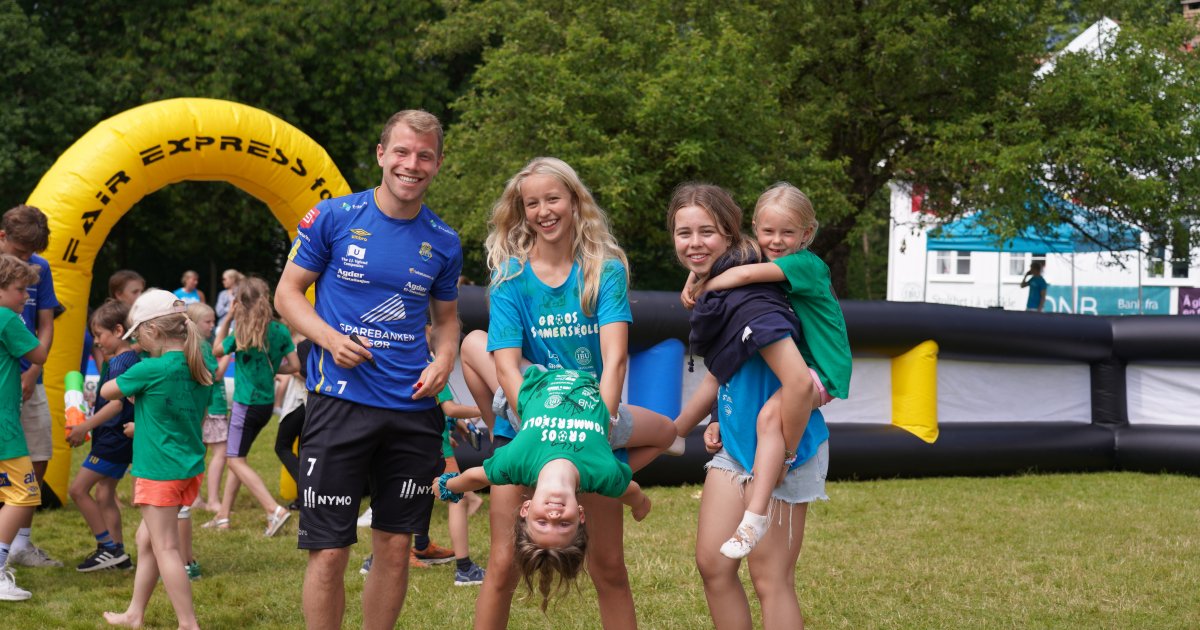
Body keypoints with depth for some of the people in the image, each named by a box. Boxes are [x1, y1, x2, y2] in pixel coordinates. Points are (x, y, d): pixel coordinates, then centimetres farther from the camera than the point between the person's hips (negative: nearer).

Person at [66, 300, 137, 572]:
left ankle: (108, 547, -4)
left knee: (79, 489, -6)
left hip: (114, 438, -10)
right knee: (105, 495, 14)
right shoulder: (130, 358, 13)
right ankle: (117, 554, 17)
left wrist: (85, 427, -25)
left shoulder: (120, 361, -17)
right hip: (118, 439, 10)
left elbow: (116, 404, -25)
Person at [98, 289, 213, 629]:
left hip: (160, 471, -8)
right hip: (189, 468, 8)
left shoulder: (150, 370, -18)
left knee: (165, 547, -3)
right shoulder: (200, 370, 5)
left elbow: (107, 392, -2)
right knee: (146, 539, 19)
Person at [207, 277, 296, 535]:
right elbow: (293, 365, 1)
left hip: (246, 403, -6)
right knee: (236, 457, 17)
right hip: (267, 404, 7)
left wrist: (228, 318, 4)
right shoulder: (280, 330, -1)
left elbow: (217, 351, 4)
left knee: (236, 460, -3)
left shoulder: (242, 332, -13)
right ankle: (223, 516, 20)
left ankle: (275, 510, -16)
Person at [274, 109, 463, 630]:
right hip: (340, 405, -3)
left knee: (395, 548, 9)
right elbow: (287, 294, 3)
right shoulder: (333, 218, -2)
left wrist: (444, 359, -2)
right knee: (328, 552, -4)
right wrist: (331, 338, -14)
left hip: (413, 410, 3)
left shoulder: (444, 243, 8)